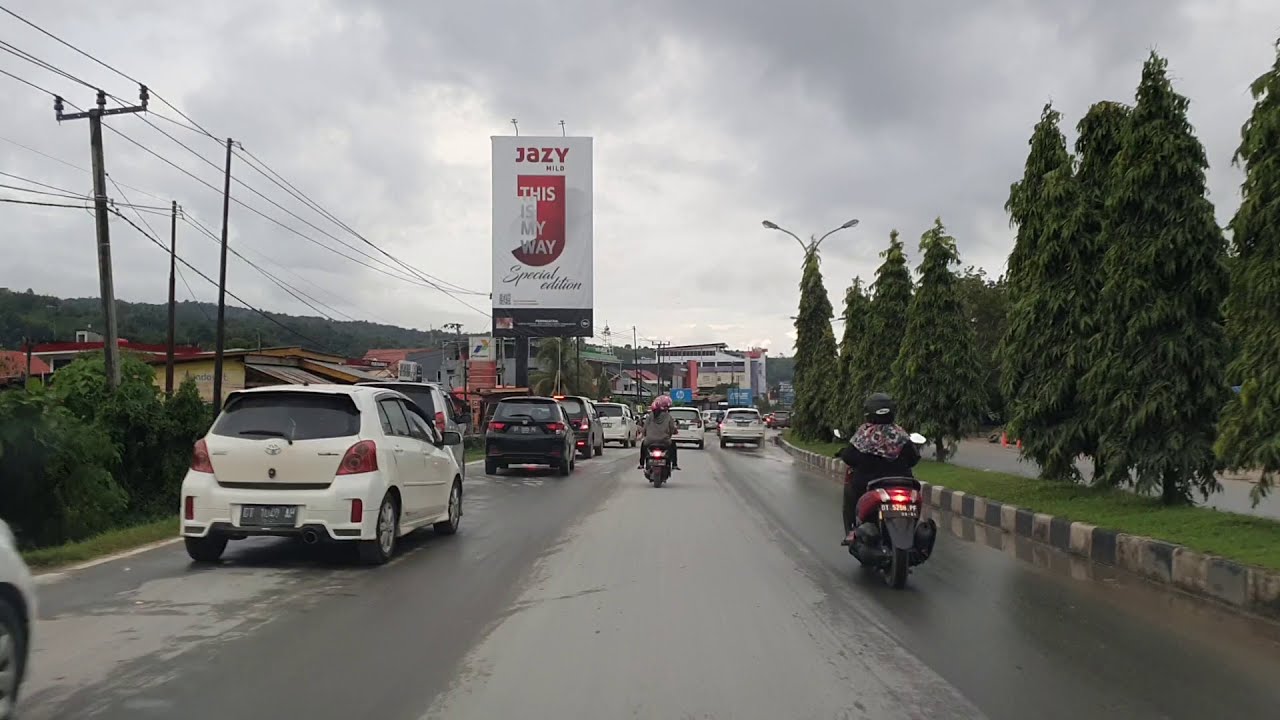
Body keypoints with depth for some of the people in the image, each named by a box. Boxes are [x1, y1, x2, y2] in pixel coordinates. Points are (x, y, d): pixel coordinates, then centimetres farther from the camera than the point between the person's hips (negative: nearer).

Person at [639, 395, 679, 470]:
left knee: (643, 443, 36)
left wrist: (645, 435, 25)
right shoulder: (668, 417, -4)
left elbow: (645, 428, 4)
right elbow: (673, 430, -2)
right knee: (673, 445, 32)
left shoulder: (650, 416, 2)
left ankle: (641, 464, 33)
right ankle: (674, 465, 25)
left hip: (650, 442, 1)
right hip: (664, 442, -1)